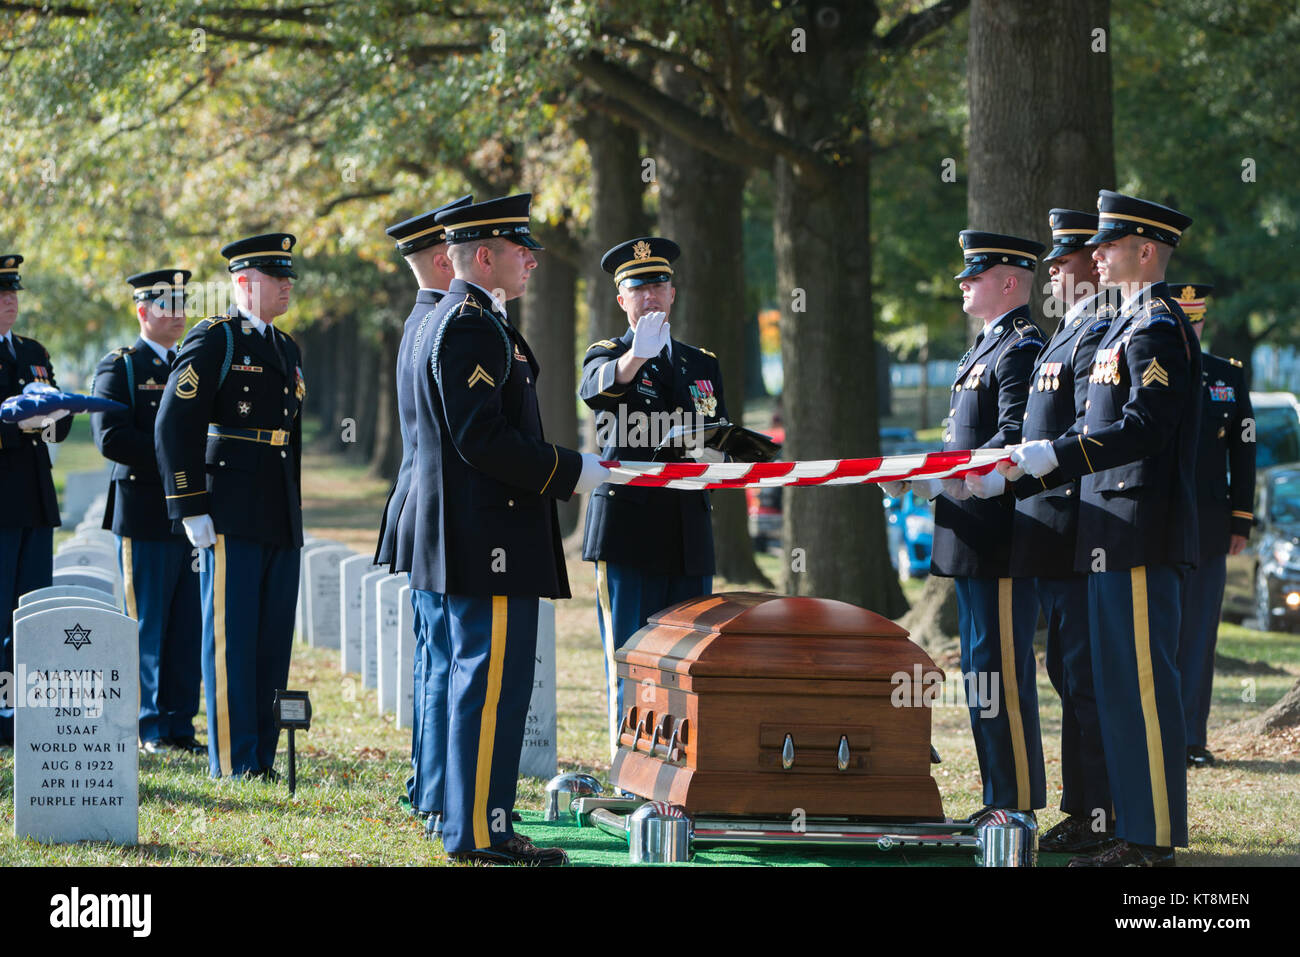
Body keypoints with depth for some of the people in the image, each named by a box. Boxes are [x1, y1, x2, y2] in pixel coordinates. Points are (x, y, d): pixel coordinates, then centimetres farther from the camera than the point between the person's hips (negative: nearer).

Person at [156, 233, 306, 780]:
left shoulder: (287, 350, 19)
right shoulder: (213, 341, -6)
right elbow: (174, 424, -12)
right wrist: (191, 509, -15)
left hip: (280, 523, 8)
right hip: (231, 519, -8)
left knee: (273, 643, 8)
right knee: (230, 639, -4)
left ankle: (262, 757, 14)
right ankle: (232, 764, -1)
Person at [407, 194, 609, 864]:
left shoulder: (466, 320, 19)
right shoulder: (471, 326, -15)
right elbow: (482, 438, -22)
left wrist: (564, 469, 18)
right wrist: (570, 472, -14)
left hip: (473, 543, 11)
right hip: (489, 541, -11)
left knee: (481, 680, 13)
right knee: (493, 682, -8)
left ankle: (472, 824, 18)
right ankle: (479, 831, -6)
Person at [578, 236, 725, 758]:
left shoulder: (703, 364, 18)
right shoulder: (606, 356, 3)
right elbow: (596, 387, -22)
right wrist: (636, 356, -44)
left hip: (689, 533, 4)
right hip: (628, 530, -4)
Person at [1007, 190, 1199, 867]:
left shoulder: (1157, 328, -12)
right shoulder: (1132, 325, 20)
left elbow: (1143, 429, -22)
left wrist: (1052, 456, -25)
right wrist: (1019, 472, 23)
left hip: (1141, 533, -11)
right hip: (1116, 530, 11)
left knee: (1142, 682, -9)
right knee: (1119, 683, 12)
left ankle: (1154, 842, -7)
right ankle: (1137, 832, 16)